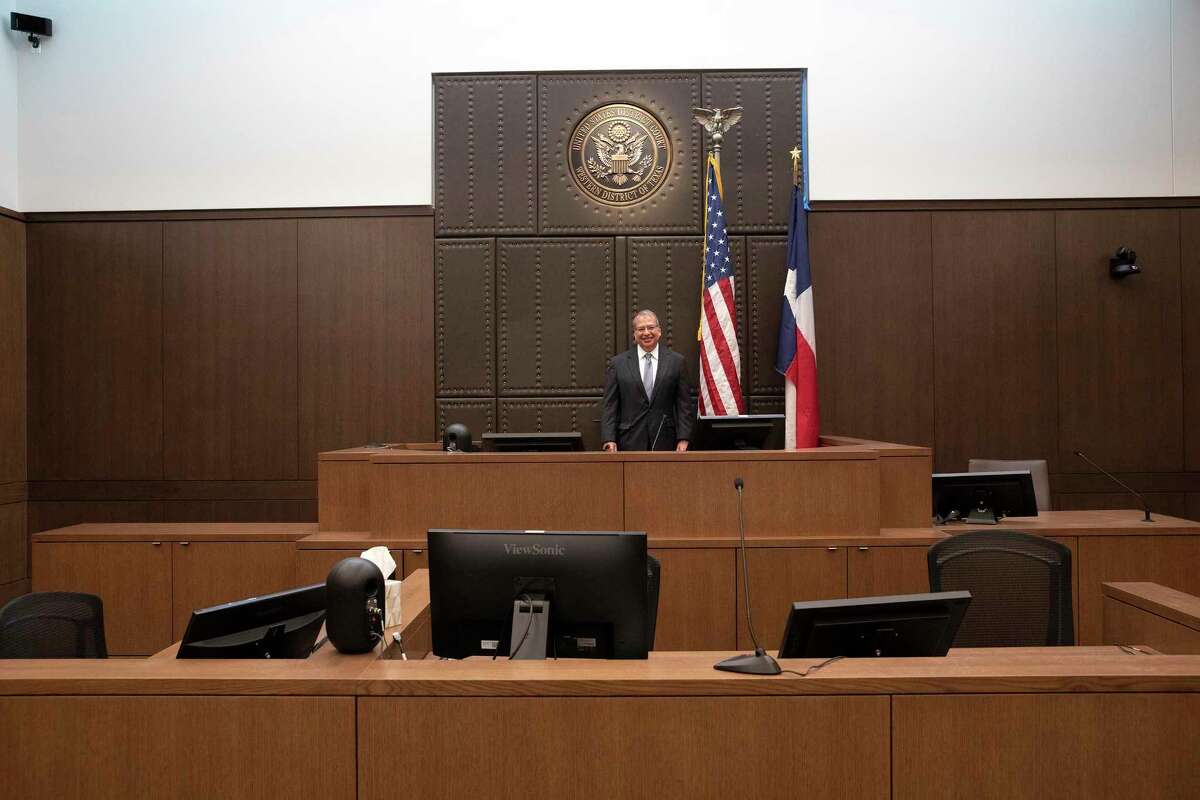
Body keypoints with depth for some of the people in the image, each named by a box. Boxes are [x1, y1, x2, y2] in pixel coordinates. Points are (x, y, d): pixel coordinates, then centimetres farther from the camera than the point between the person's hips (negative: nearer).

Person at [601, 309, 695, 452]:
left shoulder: (677, 361, 5)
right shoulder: (618, 364, 4)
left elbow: (684, 404, 3)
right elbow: (609, 406, 2)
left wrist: (683, 439, -5)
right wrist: (609, 440, -8)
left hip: (665, 442, 0)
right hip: (630, 443, 0)